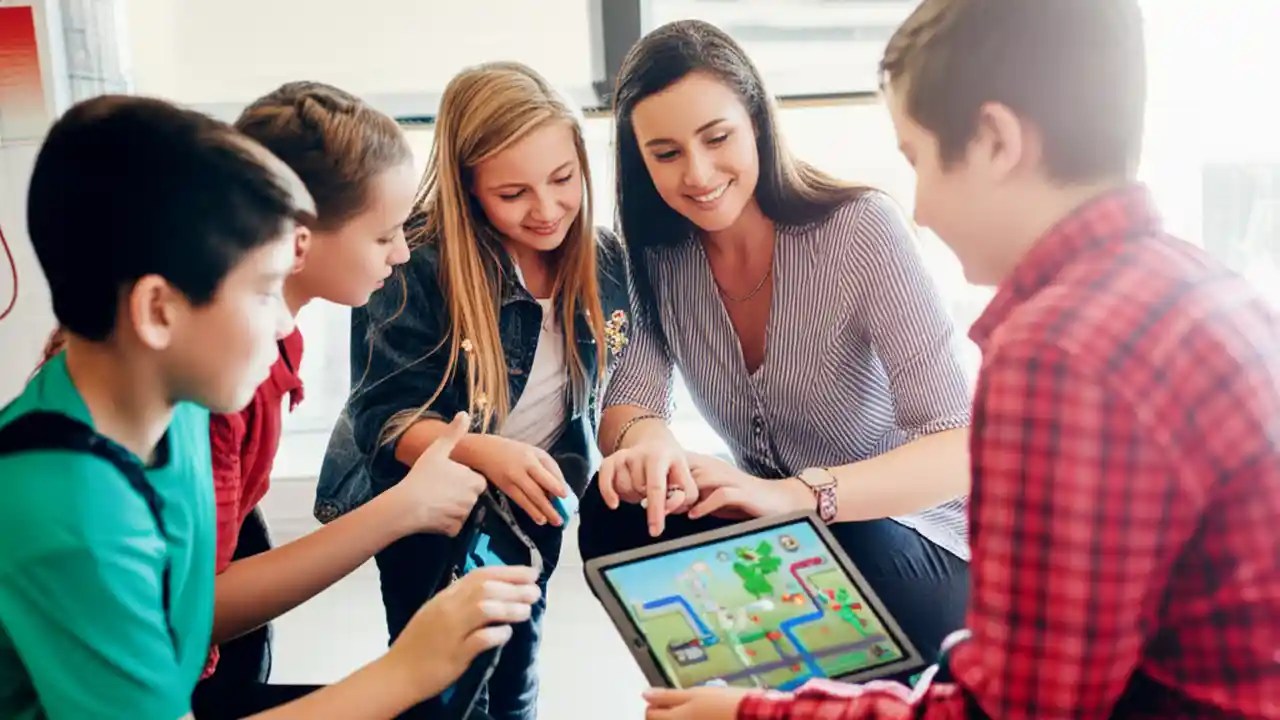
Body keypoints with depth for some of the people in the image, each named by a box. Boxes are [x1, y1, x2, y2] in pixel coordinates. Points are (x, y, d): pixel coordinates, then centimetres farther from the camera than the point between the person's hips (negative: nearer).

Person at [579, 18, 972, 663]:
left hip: (910, 545, -4)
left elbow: (963, 445, -25)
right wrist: (646, 436, -34)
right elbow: (625, 408, -9)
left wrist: (796, 494, -42)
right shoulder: (659, 256, -4)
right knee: (615, 515, -21)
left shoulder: (861, 230, -20)